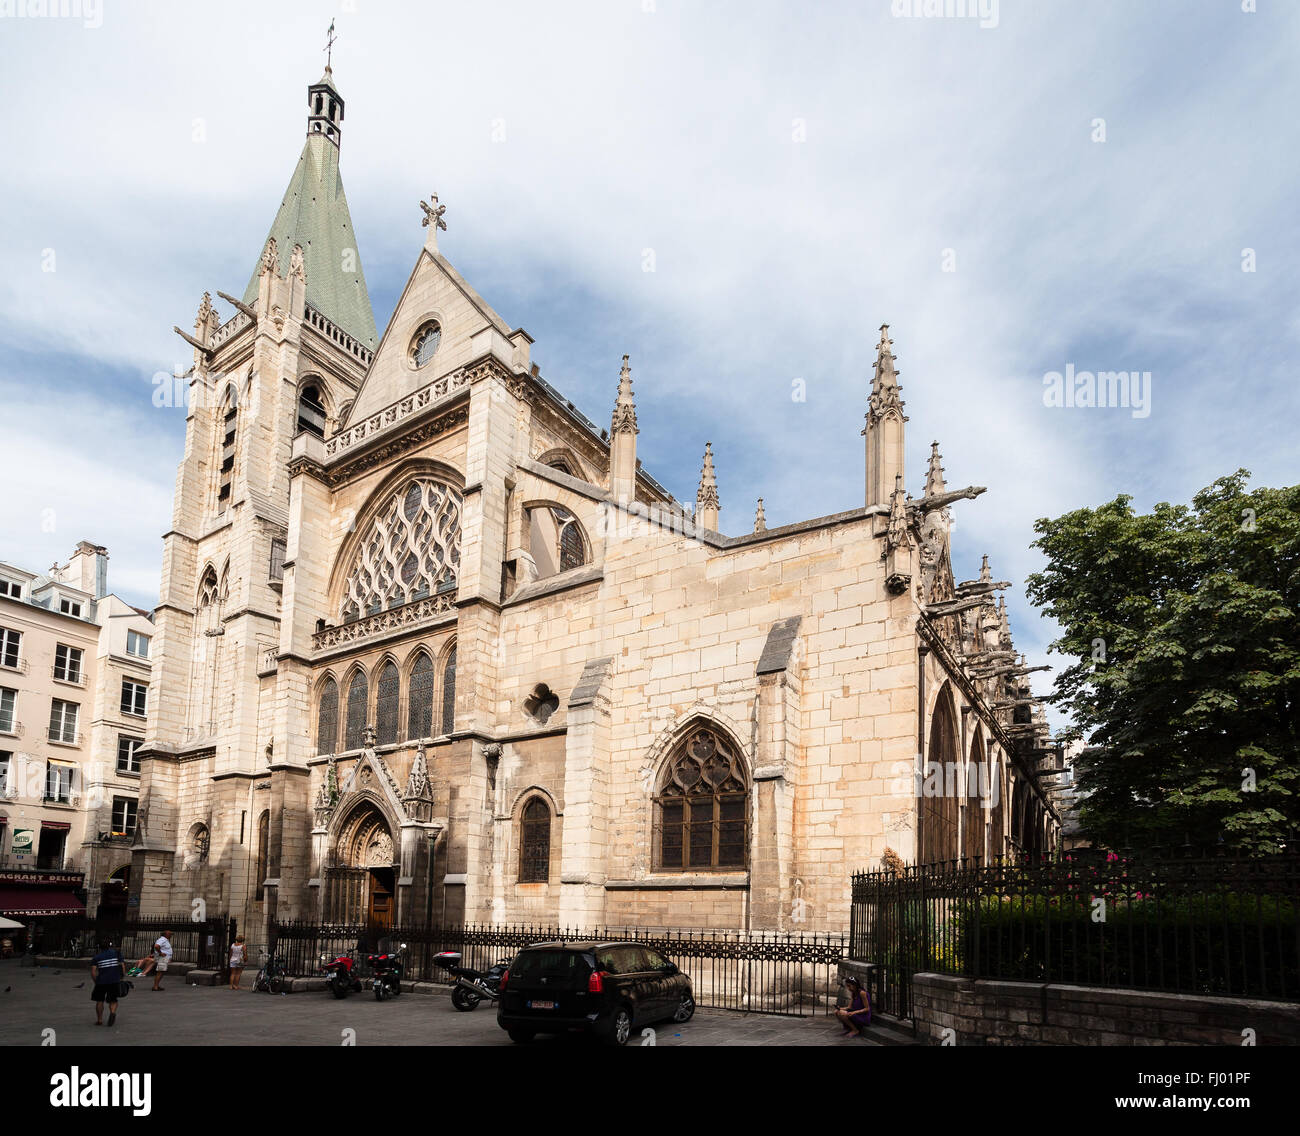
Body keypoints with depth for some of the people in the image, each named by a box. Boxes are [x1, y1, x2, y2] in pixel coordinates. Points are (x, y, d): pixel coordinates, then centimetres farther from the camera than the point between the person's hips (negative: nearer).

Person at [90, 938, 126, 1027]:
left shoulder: (96, 957, 7)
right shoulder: (117, 953, 8)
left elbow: (93, 972, -2)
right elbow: (122, 966, 2)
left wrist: (96, 982, 8)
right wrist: (122, 977, 10)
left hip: (101, 981, -1)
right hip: (115, 981, 1)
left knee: (99, 1001, 16)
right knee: (113, 1000, 13)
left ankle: (99, 1020, 16)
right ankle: (113, 1012, -15)